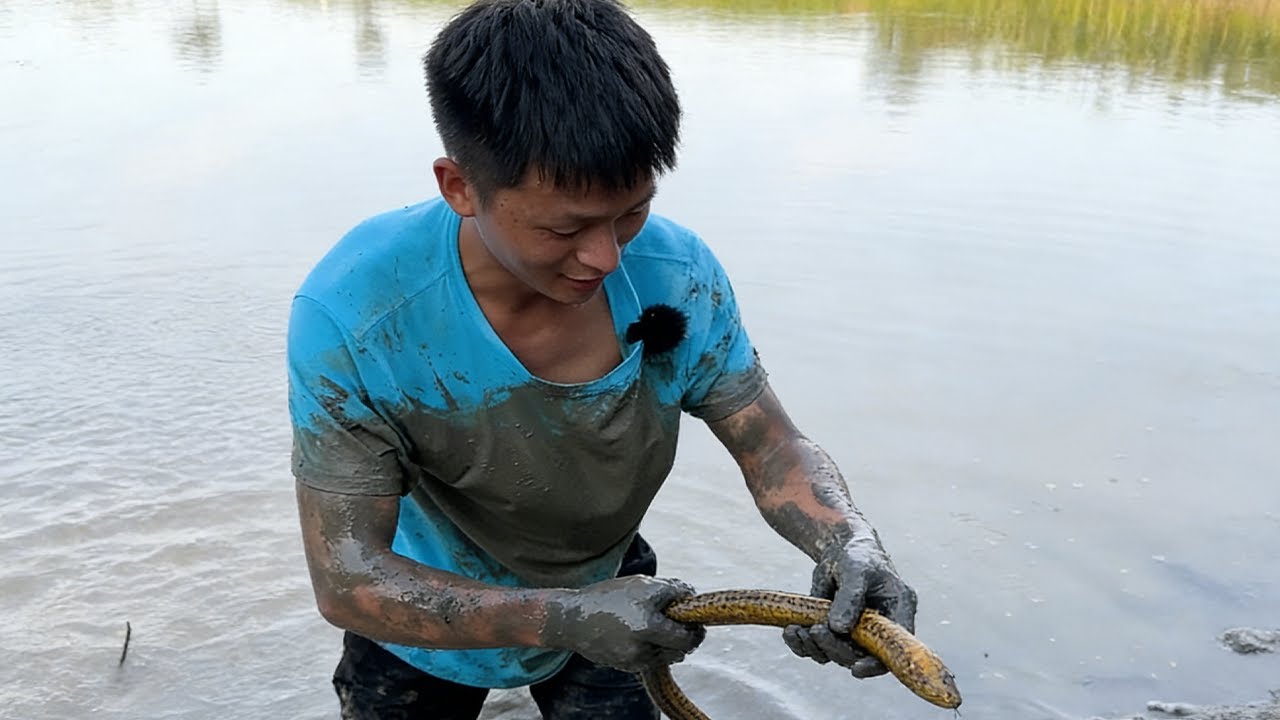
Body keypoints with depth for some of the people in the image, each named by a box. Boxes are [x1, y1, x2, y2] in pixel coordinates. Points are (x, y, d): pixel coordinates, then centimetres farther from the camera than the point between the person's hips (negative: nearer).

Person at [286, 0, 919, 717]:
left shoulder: (679, 275, -26)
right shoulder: (351, 317, -35)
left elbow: (774, 447, -15)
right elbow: (348, 579, -31)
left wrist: (851, 543, -36)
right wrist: (565, 619, -42)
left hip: (611, 599, 2)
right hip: (430, 627, -1)